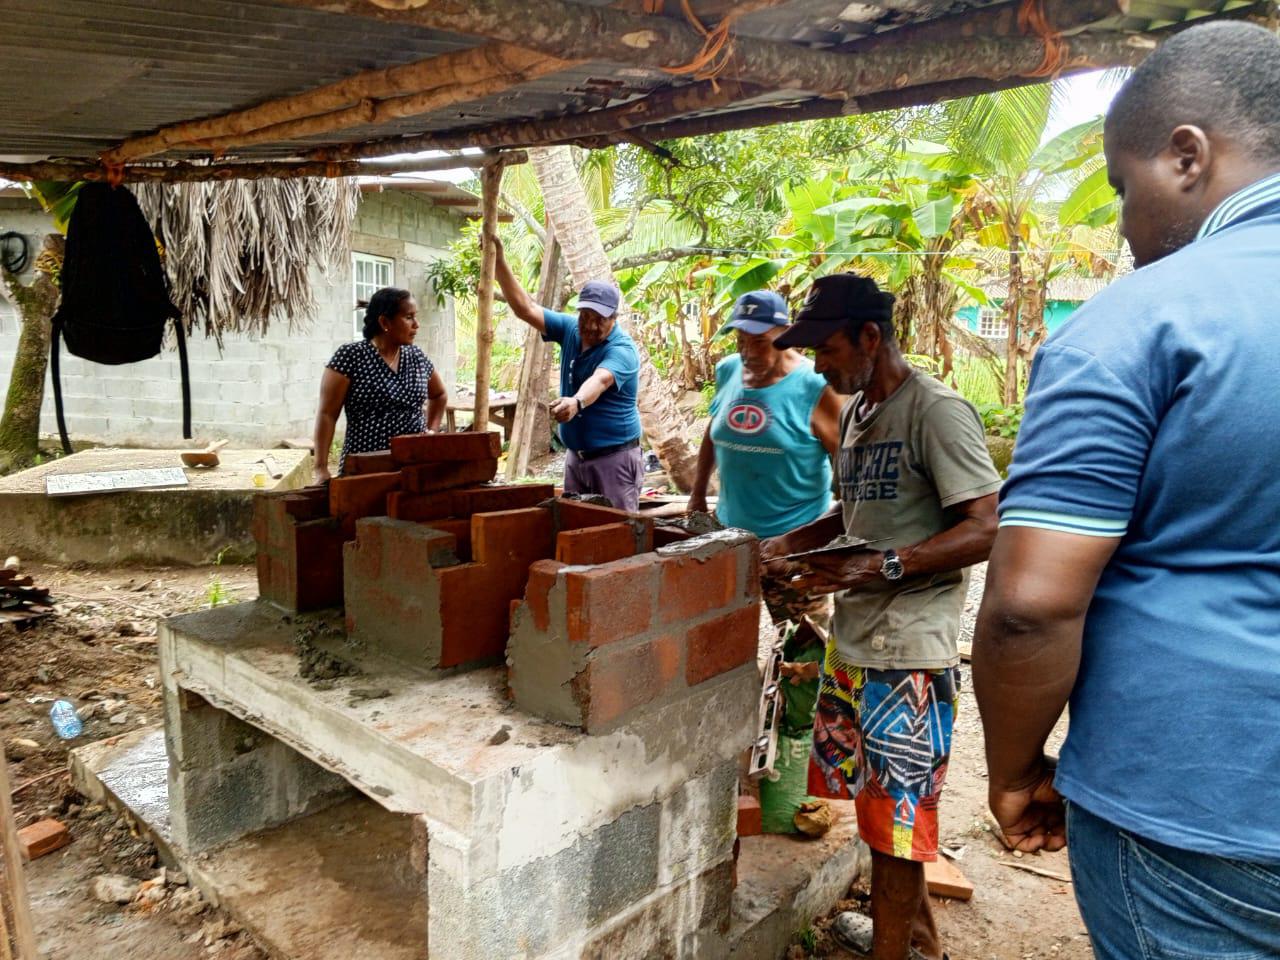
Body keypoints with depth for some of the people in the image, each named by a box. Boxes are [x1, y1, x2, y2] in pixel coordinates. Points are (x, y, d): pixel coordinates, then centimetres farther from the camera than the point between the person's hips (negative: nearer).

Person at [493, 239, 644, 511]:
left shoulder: (622, 350, -18)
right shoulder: (569, 329, 2)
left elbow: (600, 381, -38)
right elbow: (525, 308, -2)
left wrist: (577, 402, -58)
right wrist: (499, 262, -11)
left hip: (615, 458, -6)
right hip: (575, 456, 7)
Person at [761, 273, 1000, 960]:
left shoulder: (936, 411, -14)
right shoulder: (856, 414, 14)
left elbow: (987, 529, -19)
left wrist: (886, 566, -27)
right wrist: (790, 542, 11)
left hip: (908, 652, -9)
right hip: (852, 641, 9)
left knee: (894, 811, 3)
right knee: (871, 795, 19)